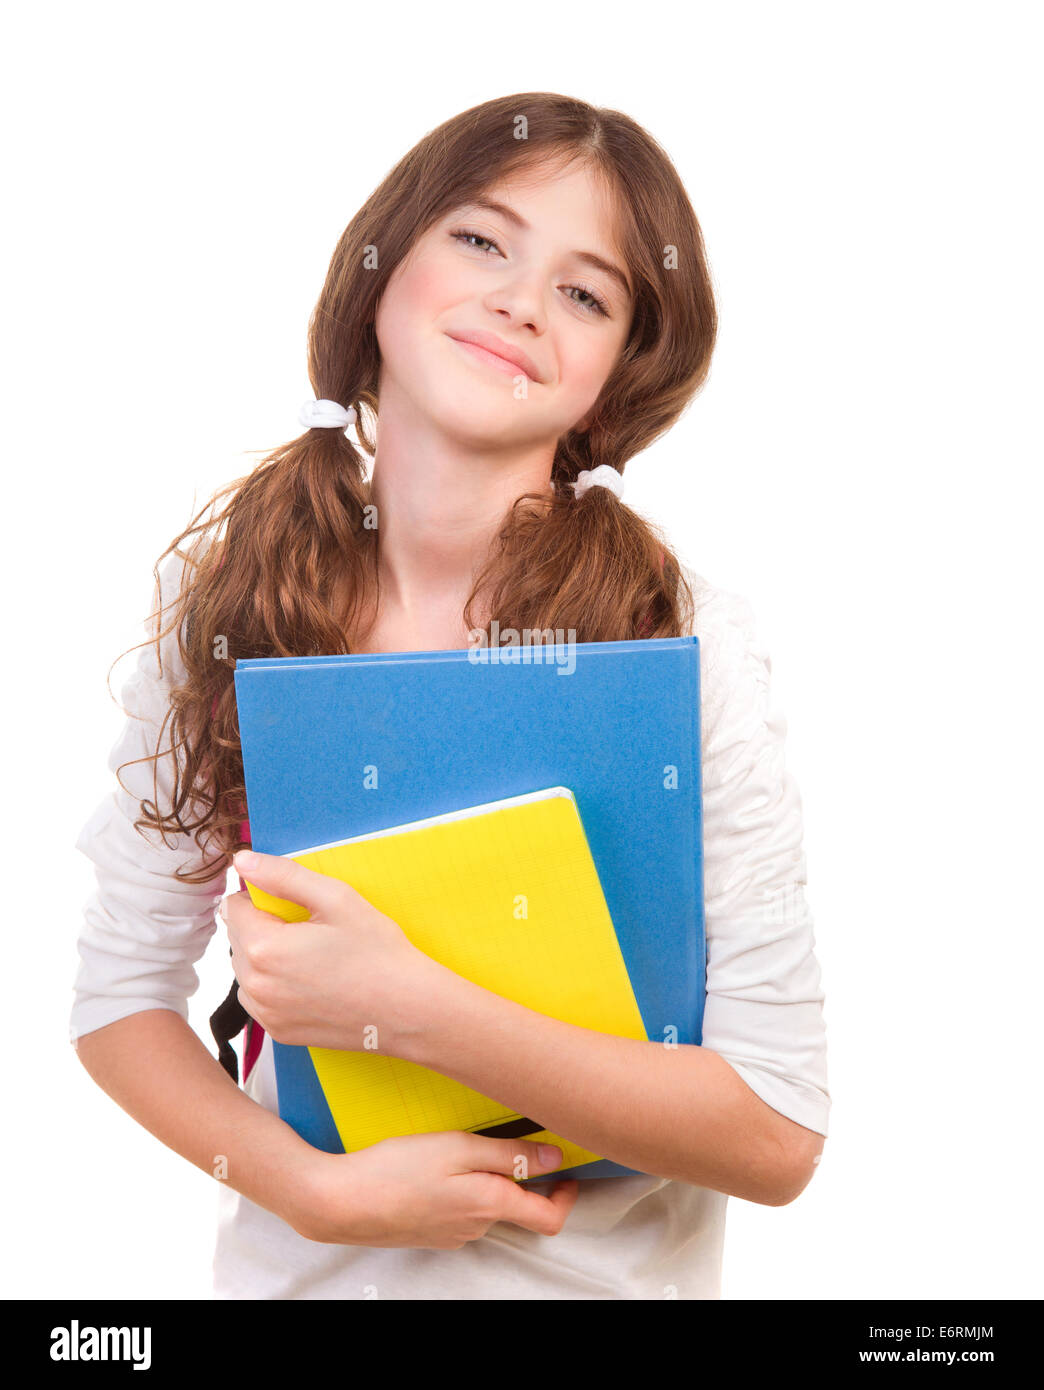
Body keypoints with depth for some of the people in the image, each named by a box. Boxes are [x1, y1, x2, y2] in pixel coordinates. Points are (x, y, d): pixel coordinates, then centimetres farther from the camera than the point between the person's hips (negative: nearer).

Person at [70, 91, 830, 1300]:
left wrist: (408, 1003, -29)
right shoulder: (222, 597, -12)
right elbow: (118, 996, -4)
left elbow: (779, 1137, -19)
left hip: (603, 1269, -1)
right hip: (296, 1258, 2)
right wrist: (317, 1188, -20)